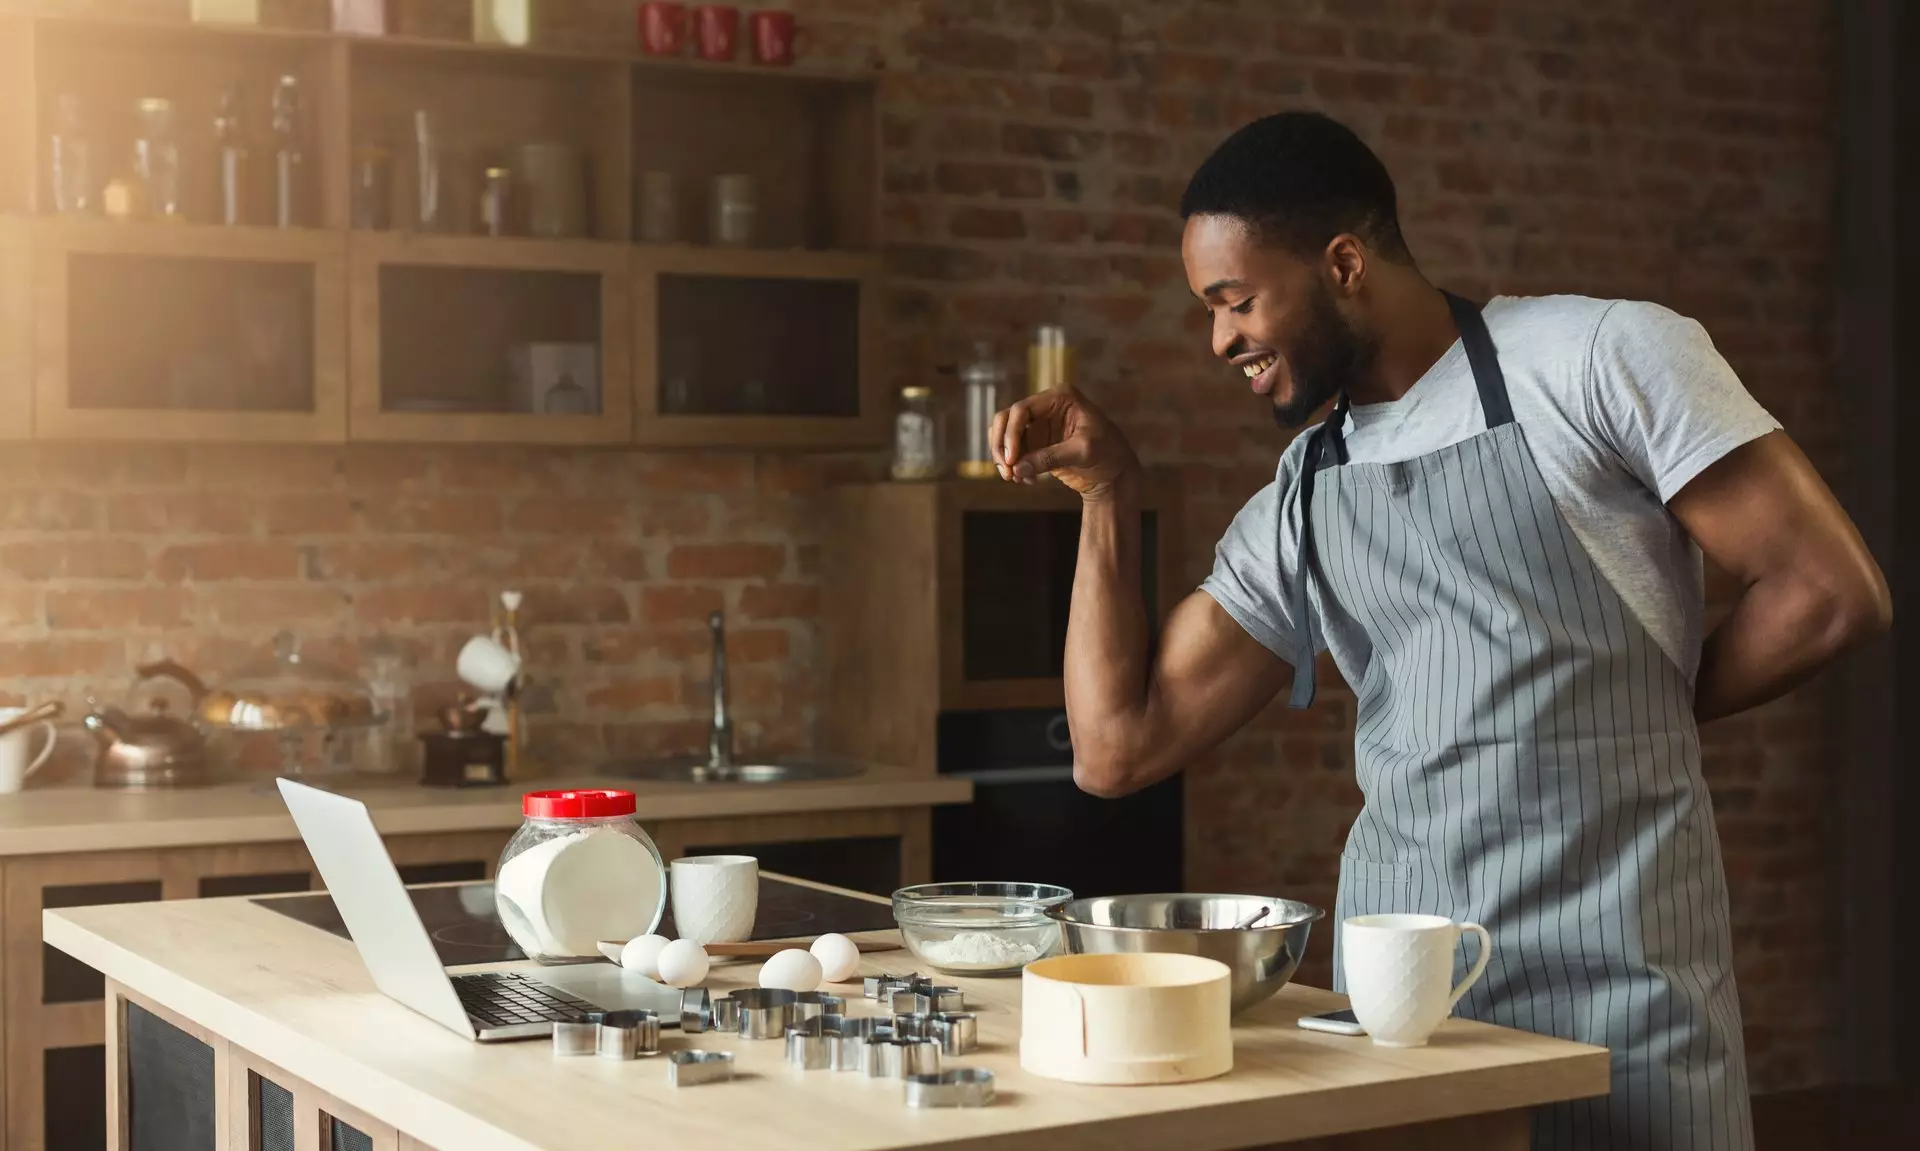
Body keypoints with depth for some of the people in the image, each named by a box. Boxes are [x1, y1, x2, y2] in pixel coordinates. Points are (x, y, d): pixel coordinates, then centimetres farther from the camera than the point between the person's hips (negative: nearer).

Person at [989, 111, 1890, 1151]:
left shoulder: (1602, 357, -4)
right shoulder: (1293, 507, 12)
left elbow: (1831, 593, -5)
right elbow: (1119, 749, 10)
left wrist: (1636, 715, 5)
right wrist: (1107, 496, 7)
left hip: (1612, 967, -5)